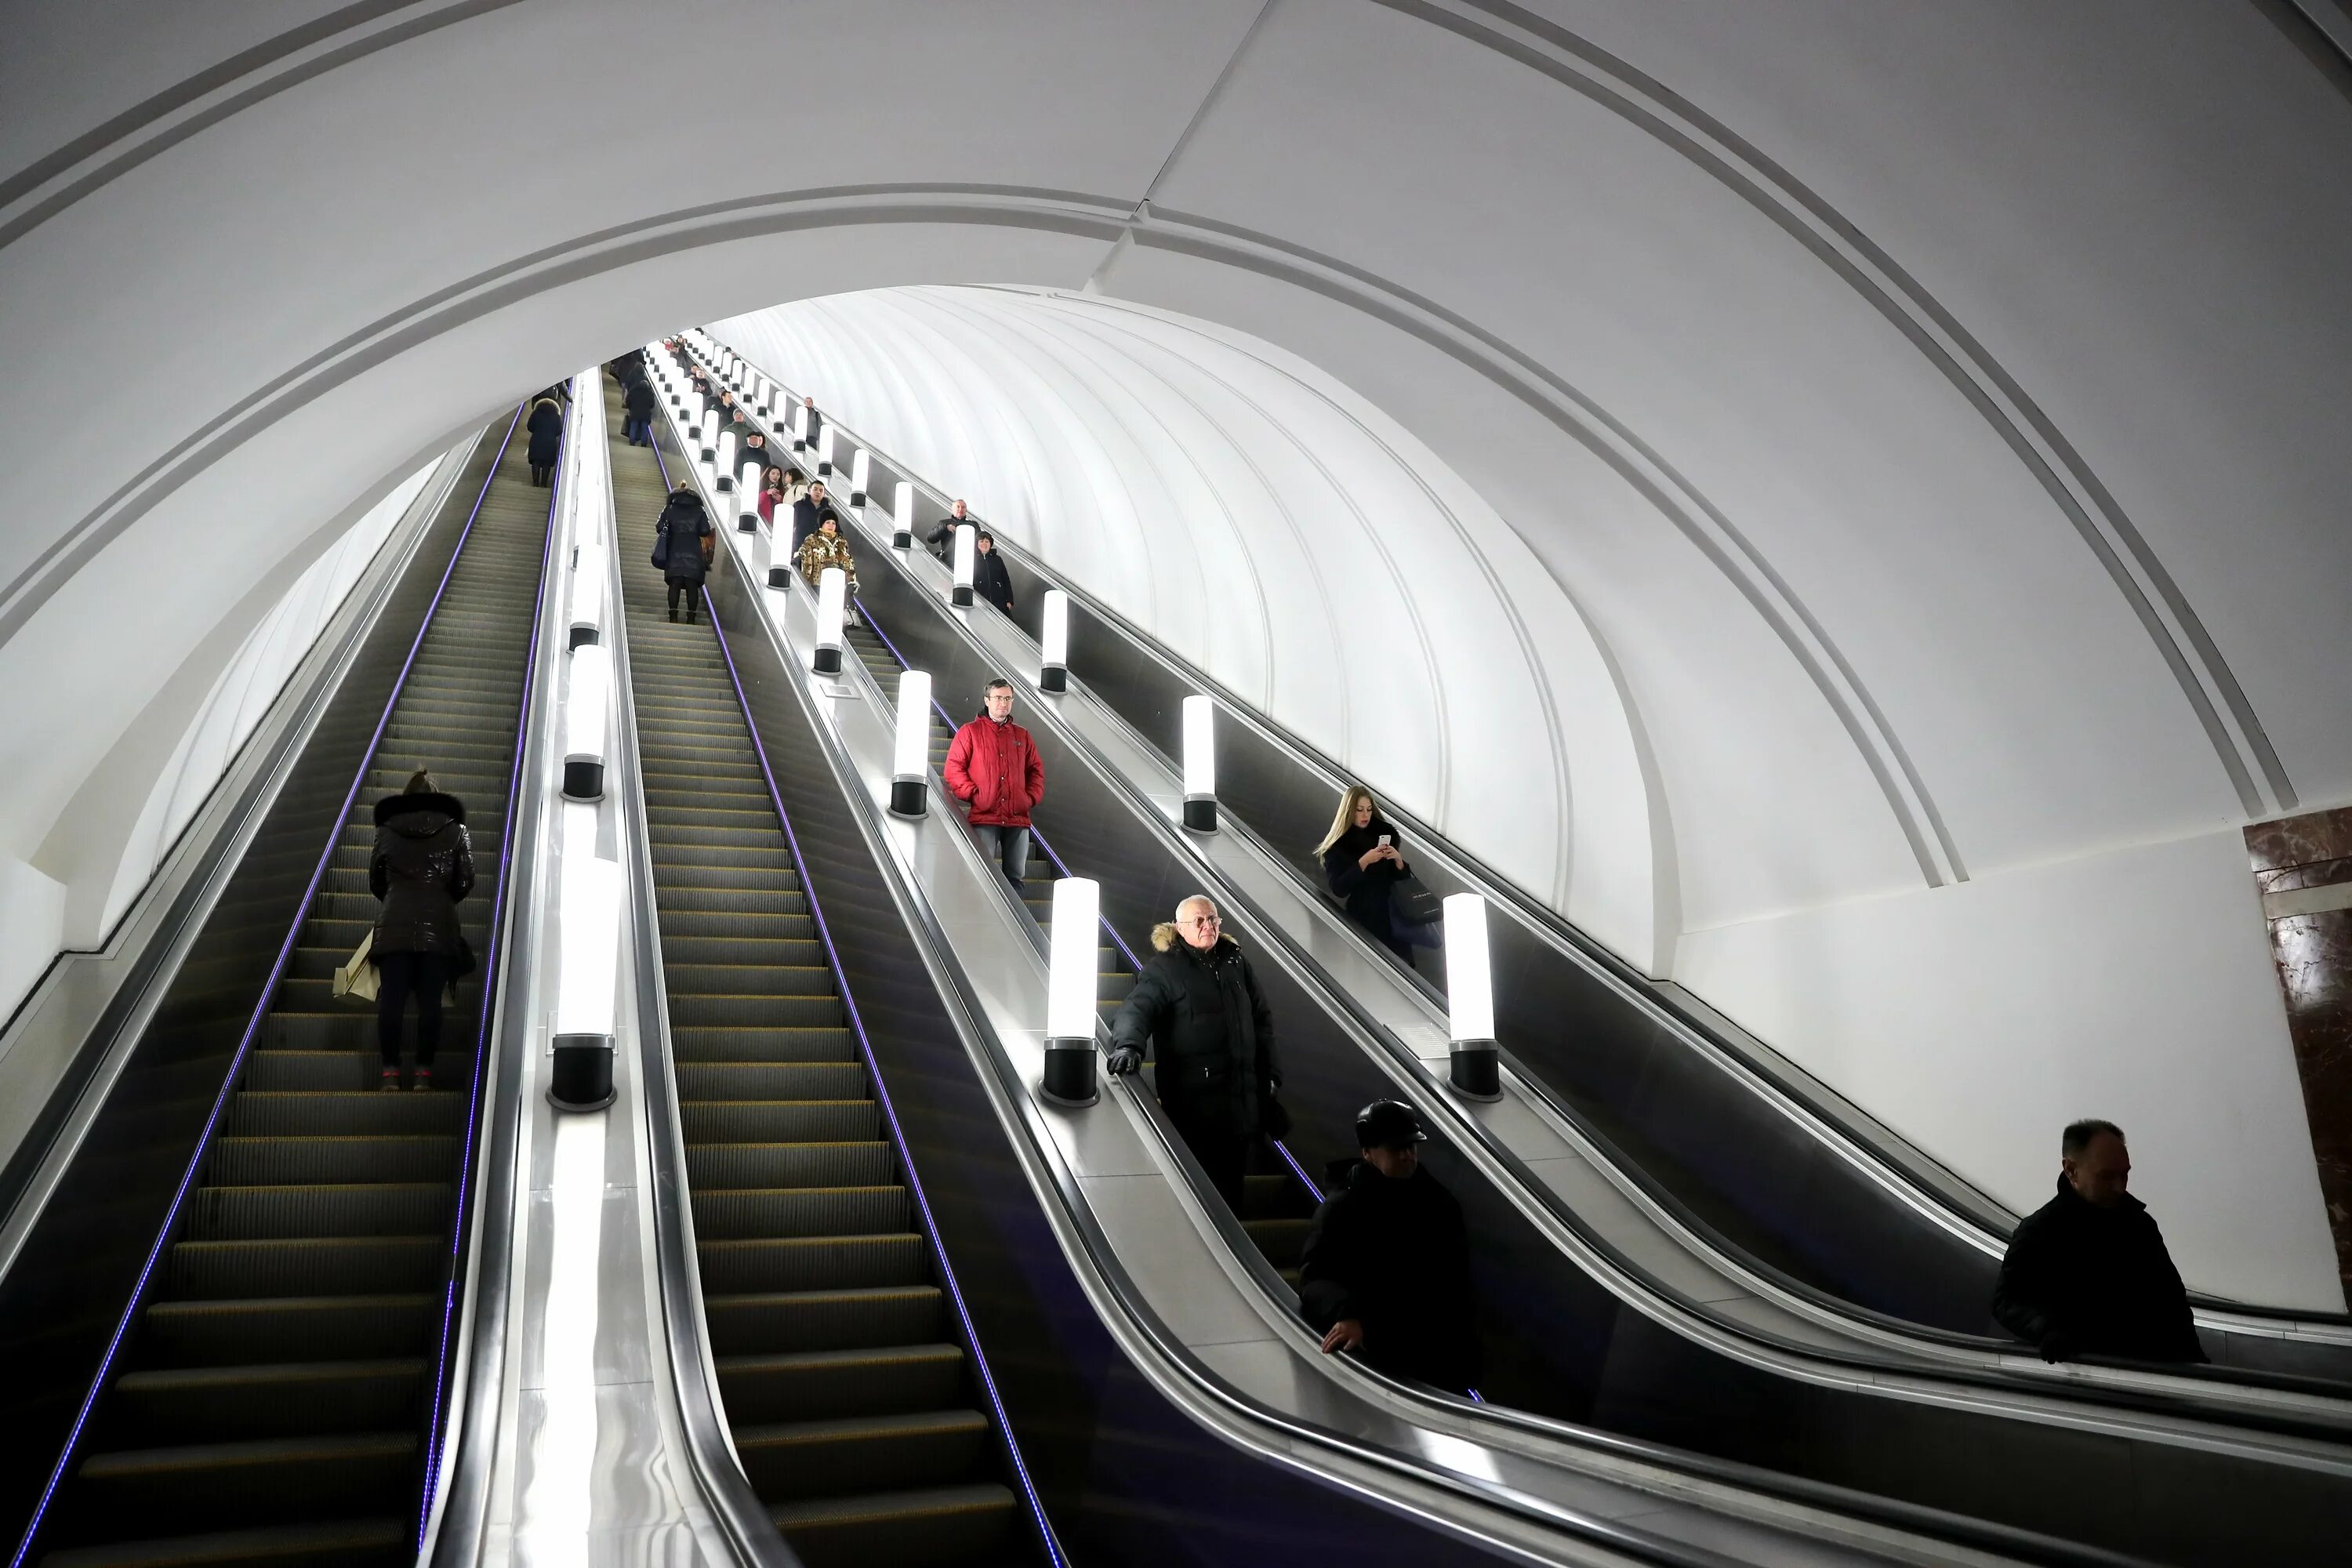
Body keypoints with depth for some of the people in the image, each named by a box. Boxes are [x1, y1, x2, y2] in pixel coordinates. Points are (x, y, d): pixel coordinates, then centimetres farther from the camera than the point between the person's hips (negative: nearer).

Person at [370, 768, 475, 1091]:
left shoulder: (387, 830, 12)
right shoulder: (455, 831, 9)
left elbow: (375, 882, 16)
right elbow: (465, 882, 6)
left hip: (394, 925, 1)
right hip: (439, 926, -1)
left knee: (391, 998, 2)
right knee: (430, 1001, 0)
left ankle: (390, 1071, 2)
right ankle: (424, 1071, 0)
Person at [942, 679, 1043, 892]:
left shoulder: (1022, 735, 17)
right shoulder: (970, 731, 5)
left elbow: (1036, 769, 20)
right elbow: (952, 768, 0)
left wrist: (1032, 797, 5)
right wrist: (973, 794, -9)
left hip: (1018, 818, 4)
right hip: (984, 818, -4)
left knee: (1016, 877, 5)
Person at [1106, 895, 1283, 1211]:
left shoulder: (1235, 962, 14)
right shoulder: (1165, 968, -5)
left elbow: (1262, 1017, 19)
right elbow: (1137, 1008, -20)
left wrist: (1270, 1071, 14)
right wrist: (1129, 1045, -40)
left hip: (1241, 1093, 6)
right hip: (1193, 1099, -6)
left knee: (1232, 1181, 13)